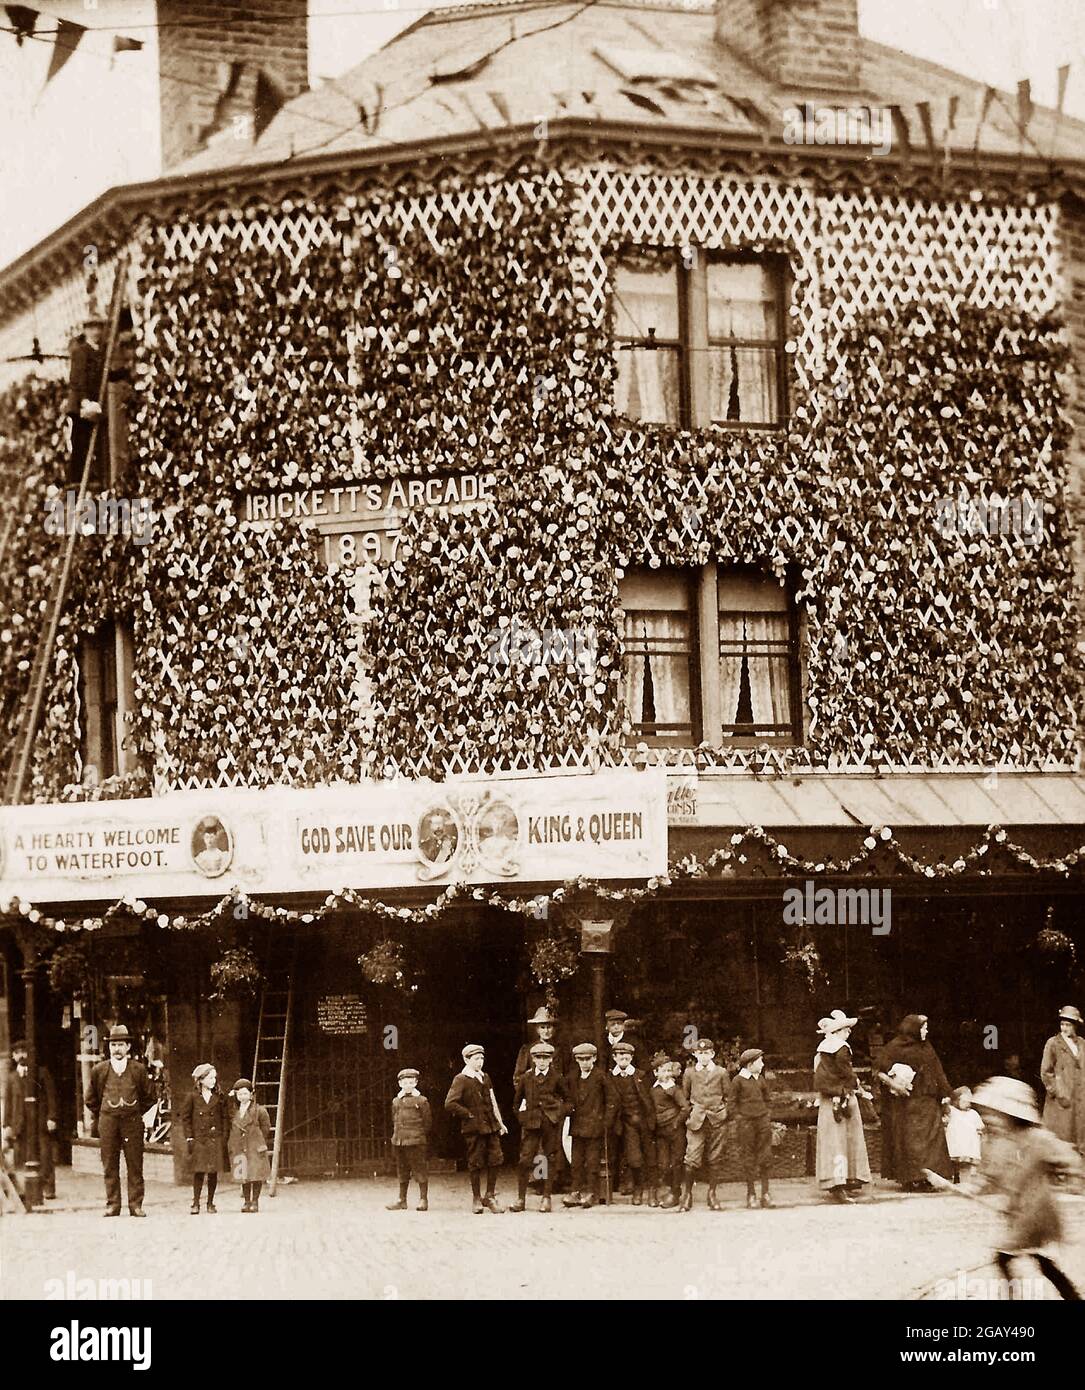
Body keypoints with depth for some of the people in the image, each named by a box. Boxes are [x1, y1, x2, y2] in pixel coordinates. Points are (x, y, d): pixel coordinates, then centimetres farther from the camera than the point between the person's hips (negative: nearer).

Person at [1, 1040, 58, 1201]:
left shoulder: (41, 1072, 8)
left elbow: (51, 1095, 4)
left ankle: (48, 1189, -2)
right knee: (22, 1158, -4)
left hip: (40, 1121, -2)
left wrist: (51, 1118, -5)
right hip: (20, 1124, 2)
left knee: (44, 1156, -6)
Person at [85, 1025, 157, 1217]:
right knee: (110, 1166, 1)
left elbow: (151, 1096, 14)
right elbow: (91, 1099, 19)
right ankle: (112, 1205, 6)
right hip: (107, 1120, 1)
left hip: (132, 1120, -1)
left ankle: (136, 1205, 3)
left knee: (135, 1165, -1)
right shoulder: (99, 1070, 6)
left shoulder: (138, 1069, 4)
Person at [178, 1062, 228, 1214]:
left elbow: (224, 1119, 9)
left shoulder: (219, 1098, 8)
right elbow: (185, 1118, 3)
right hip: (198, 1140, -2)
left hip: (215, 1139, 2)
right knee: (199, 1171, -7)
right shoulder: (192, 1097, 2)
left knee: (213, 1172, 3)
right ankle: (195, 1203, 0)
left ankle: (210, 1203, 12)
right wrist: (189, 1138, -4)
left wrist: (224, 1138, 1)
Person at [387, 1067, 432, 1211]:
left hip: (416, 1141, -5)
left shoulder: (421, 1101, -1)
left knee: (420, 1169, -3)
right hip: (399, 1141, 5)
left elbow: (428, 1123, 1)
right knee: (402, 1172, 10)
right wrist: (396, 1136, 11)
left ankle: (423, 1200, 3)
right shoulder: (396, 1102, 12)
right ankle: (402, 1200, 16)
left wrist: (418, 1135, -3)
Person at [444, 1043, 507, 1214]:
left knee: (495, 1160, 2)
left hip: (491, 1126, 6)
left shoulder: (485, 1078, 15)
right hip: (474, 1129, -6)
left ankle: (490, 1196, 12)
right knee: (476, 1163, 0)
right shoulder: (460, 1080, -6)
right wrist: (469, 1115, -11)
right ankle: (476, 1199, 10)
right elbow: (450, 1104, -15)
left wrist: (500, 1123, 14)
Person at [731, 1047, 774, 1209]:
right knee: (749, 1158, 0)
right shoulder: (738, 1080, -3)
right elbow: (733, 1103, 1)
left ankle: (765, 1193, 6)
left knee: (765, 1156, 1)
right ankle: (751, 1194, 6)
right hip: (746, 1122, -4)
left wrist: (768, 1115, 11)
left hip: (763, 1120, 4)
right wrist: (740, 1118, -6)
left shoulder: (761, 1079, 11)